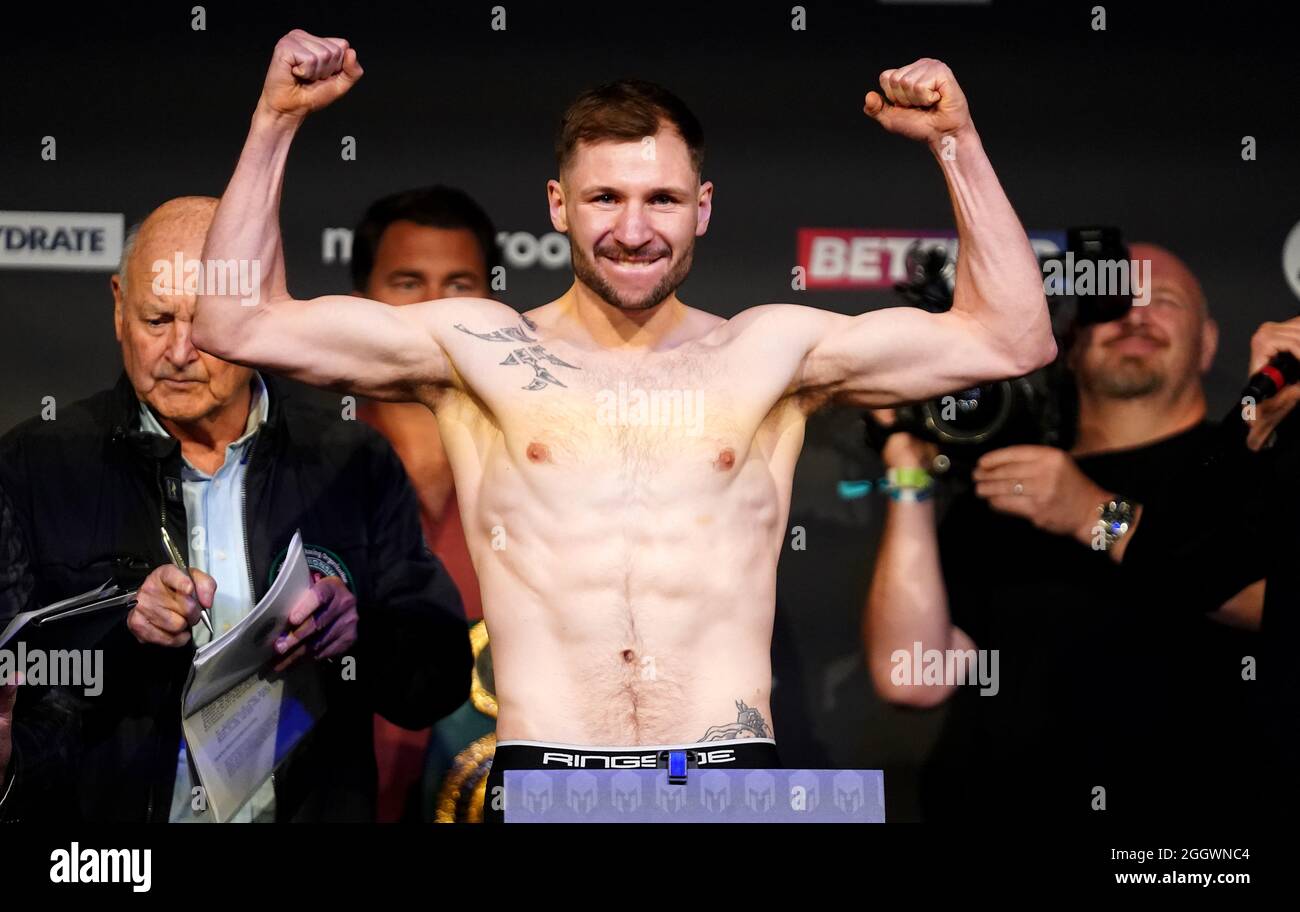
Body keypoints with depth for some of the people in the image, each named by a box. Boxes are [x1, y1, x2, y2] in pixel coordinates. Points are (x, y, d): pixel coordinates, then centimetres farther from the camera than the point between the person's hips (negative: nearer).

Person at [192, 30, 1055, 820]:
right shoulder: (481, 351, 12)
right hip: (544, 782, 0)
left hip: (733, 781, 0)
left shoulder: (768, 355, 14)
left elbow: (1010, 339, 14)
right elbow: (238, 325, 10)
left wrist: (955, 139, 9)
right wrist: (275, 119, 7)